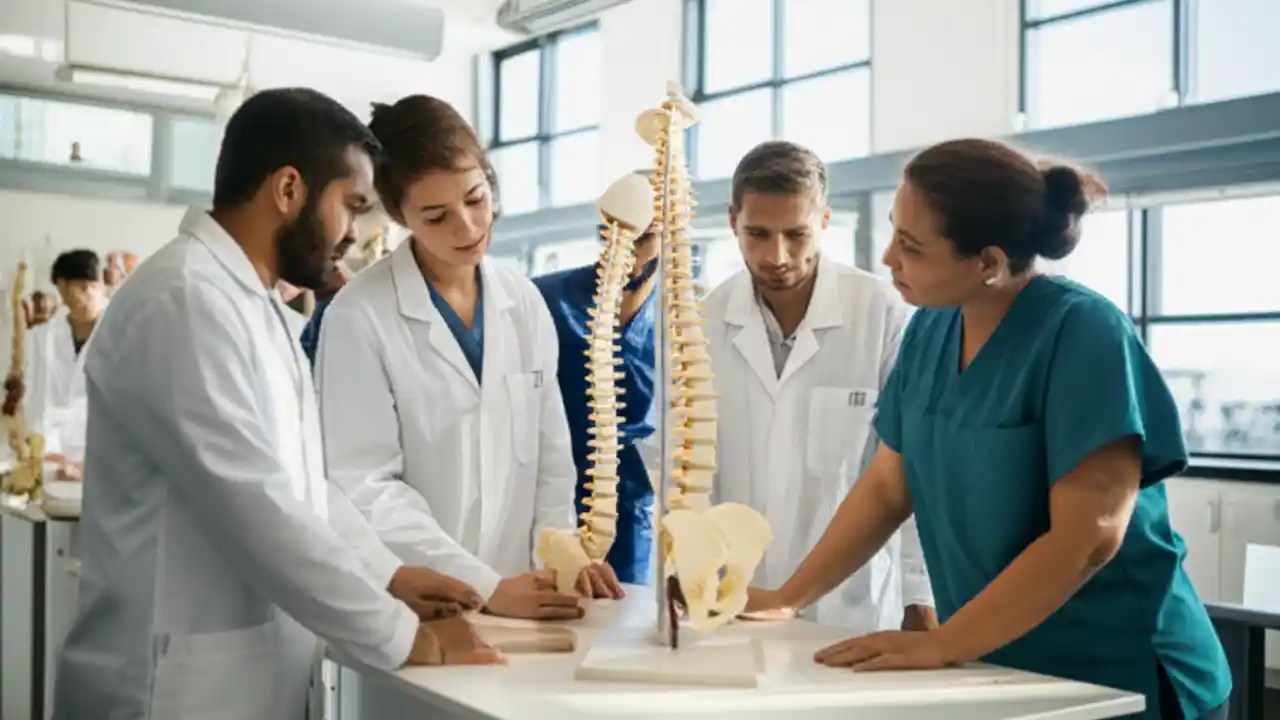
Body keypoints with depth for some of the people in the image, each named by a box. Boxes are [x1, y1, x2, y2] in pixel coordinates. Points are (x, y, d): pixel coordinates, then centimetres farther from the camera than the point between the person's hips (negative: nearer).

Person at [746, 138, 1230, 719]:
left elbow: (1087, 538, -25)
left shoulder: (1084, 333, -21)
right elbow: (887, 488, 6)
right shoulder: (927, 331, -1)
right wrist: (785, 598, 1)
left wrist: (942, 646, -24)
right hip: (994, 670, 6)